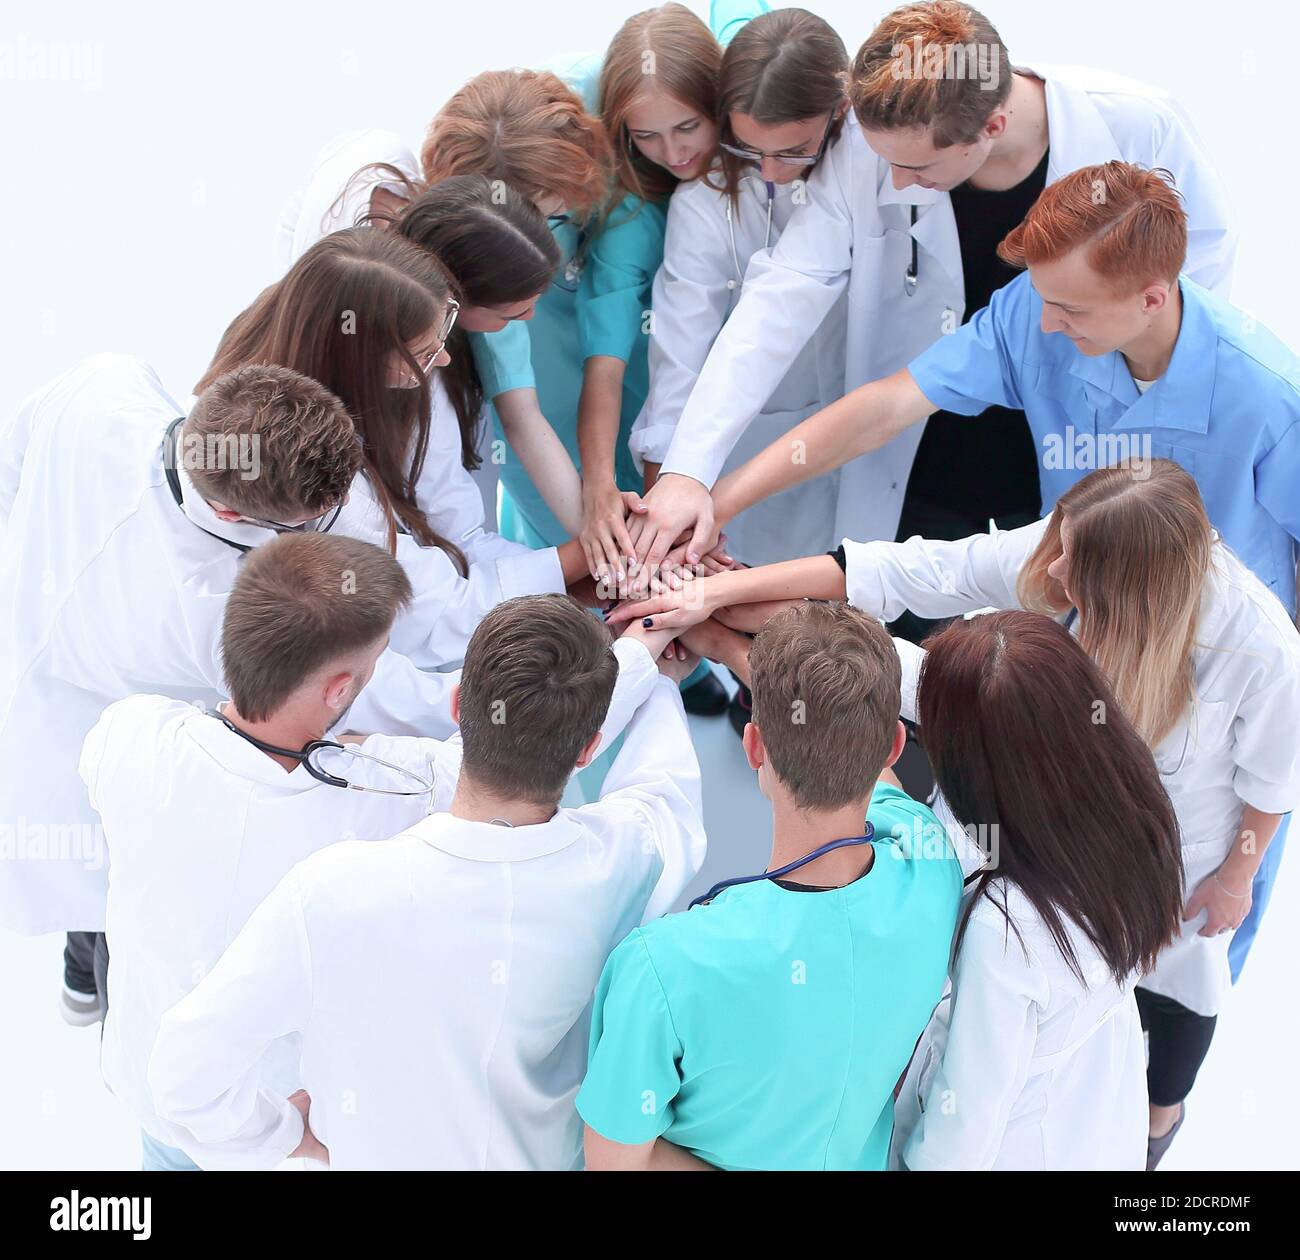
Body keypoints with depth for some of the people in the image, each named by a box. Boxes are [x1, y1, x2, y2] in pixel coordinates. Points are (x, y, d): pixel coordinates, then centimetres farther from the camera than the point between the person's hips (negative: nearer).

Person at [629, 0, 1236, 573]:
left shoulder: (1140, 129, -19)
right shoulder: (866, 145, -17)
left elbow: (1204, 248, 0)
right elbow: (781, 301, -17)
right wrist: (688, 468, -26)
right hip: (916, 489, 1)